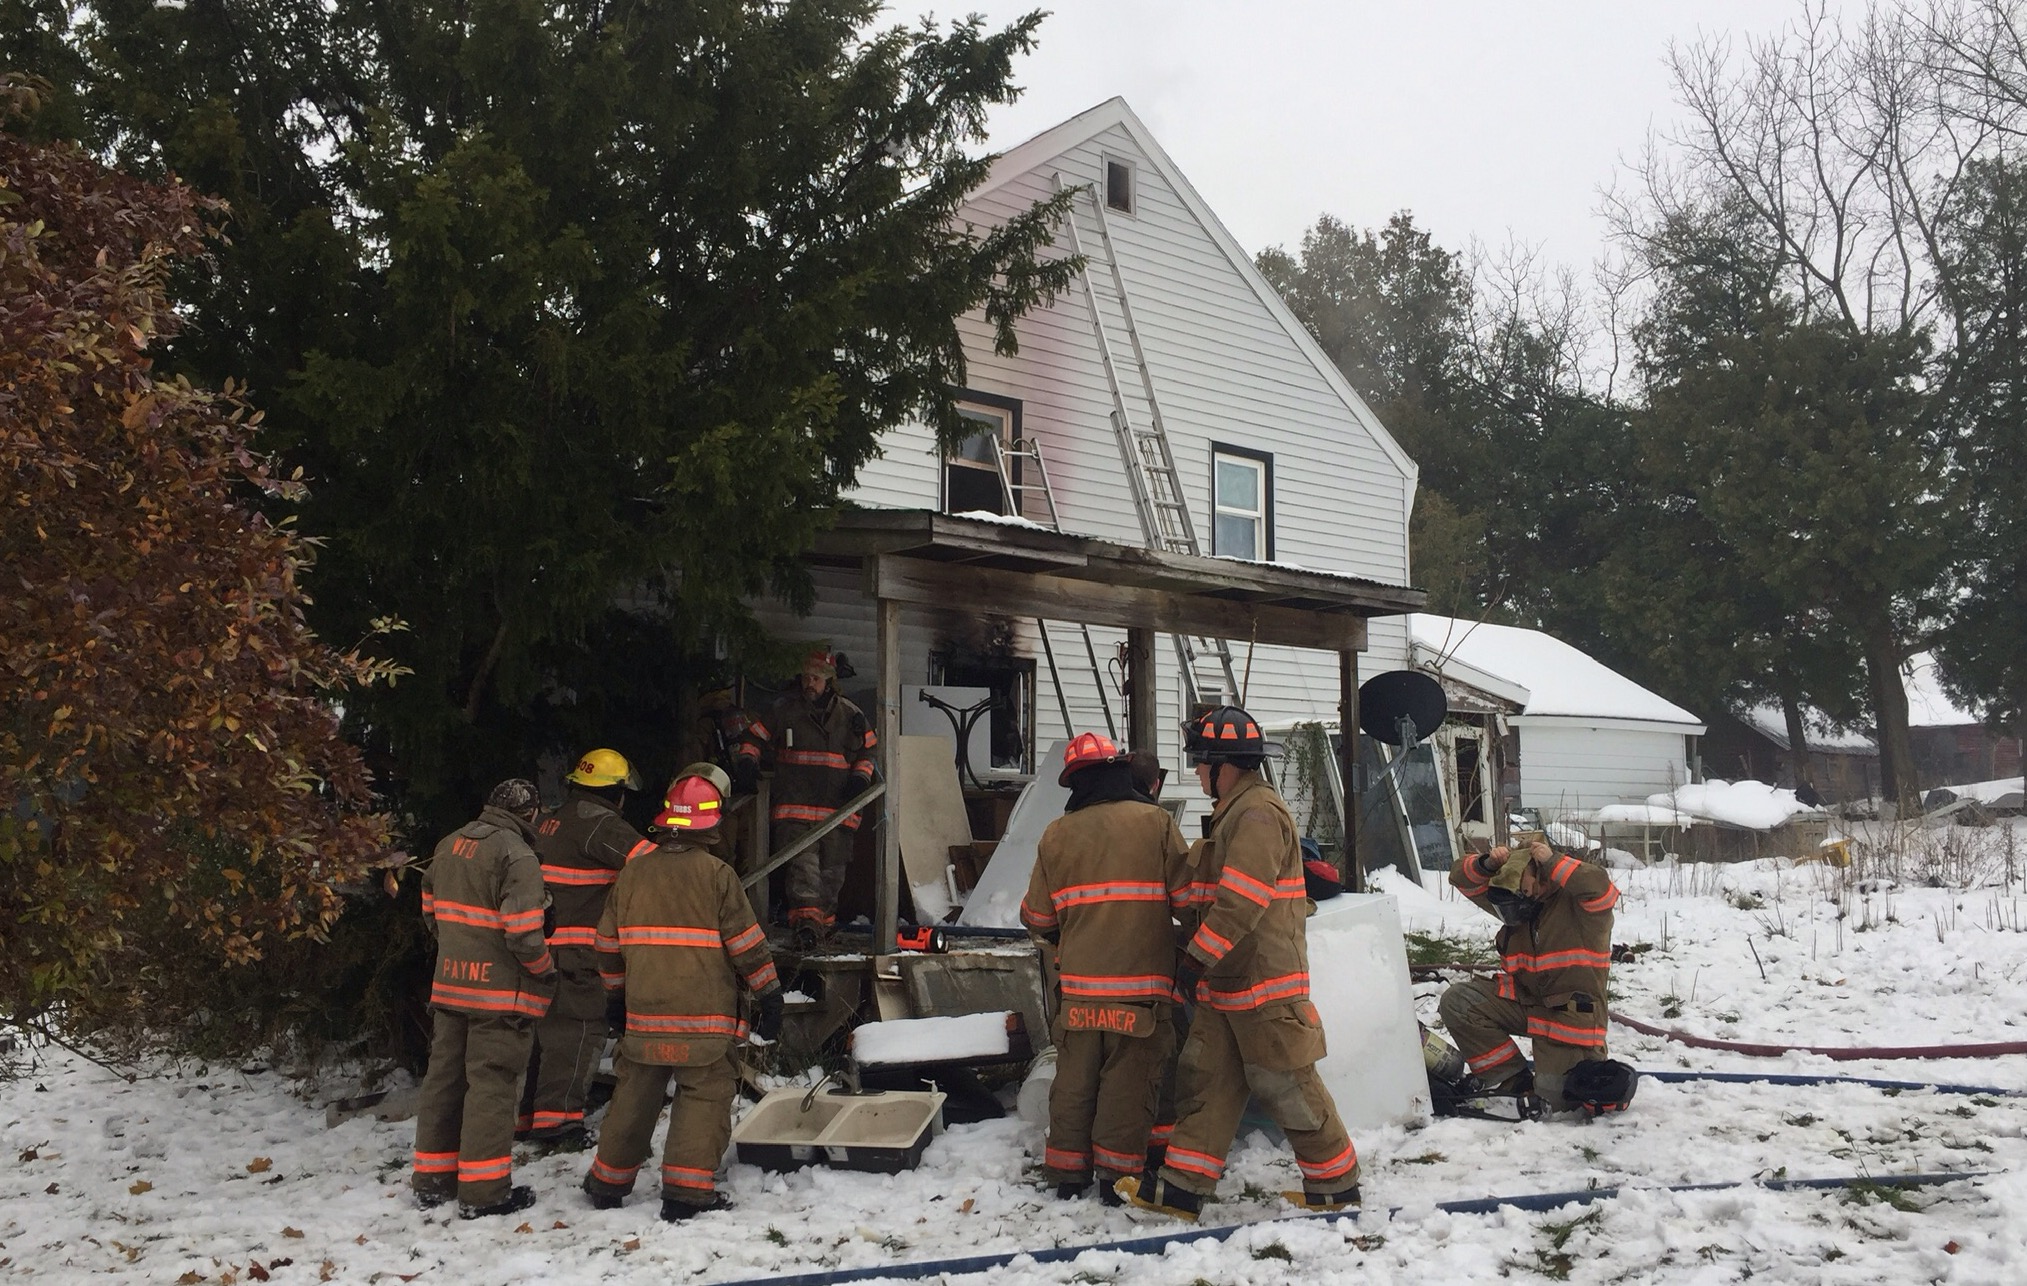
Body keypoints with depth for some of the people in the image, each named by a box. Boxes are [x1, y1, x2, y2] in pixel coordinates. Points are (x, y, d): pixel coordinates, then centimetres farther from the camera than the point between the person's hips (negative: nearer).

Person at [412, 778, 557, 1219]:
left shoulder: (449, 845, 8)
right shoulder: (516, 856, -18)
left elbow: (431, 908, 17)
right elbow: (522, 933, -22)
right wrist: (547, 969, -5)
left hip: (450, 985, 8)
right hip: (500, 992, -8)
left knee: (444, 1077, 15)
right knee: (491, 1083, -2)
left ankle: (433, 1180, 25)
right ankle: (483, 1190, 2)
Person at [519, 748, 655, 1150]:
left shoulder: (546, 822, 16)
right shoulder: (599, 823, -12)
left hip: (539, 942, 9)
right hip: (574, 949, -9)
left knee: (543, 1027, 17)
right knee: (579, 1029, -3)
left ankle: (525, 1116, 23)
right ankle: (556, 1118, -4)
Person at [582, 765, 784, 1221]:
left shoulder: (633, 872, 5)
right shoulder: (716, 874, -8)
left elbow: (608, 942, 14)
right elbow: (747, 943, -7)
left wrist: (618, 987, 28)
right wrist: (770, 995, 2)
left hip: (644, 1013, 5)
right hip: (705, 1013, -4)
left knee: (634, 1095, 16)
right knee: (704, 1095, 2)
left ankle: (609, 1182, 25)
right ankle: (687, 1190, -5)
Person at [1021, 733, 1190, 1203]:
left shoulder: (1057, 834, 3)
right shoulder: (1155, 822, -3)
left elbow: (1036, 917, 9)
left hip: (1078, 982, 2)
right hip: (1141, 979, -2)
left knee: (1074, 1077, 12)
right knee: (1129, 1078, 5)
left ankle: (1067, 1173, 19)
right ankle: (1118, 1174, 7)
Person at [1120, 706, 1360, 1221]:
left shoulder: (1258, 814, -17)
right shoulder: (1230, 816, 17)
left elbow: (1241, 900, -24)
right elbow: (1195, 888, 21)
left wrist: (1198, 956, -21)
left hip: (1264, 985, -10)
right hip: (1225, 983, 10)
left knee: (1287, 1087, 0)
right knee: (1206, 1081, 8)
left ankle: (1336, 1184, 15)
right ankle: (1181, 1187, 12)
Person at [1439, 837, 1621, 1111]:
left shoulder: (1577, 899, -15)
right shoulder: (1517, 899, 3)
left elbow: (1600, 887, -39)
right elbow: (1463, 879, 2)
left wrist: (1553, 861, -31)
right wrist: (1488, 865, -20)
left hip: (1570, 1011, -6)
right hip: (1522, 998, 6)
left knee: (1554, 1097, -10)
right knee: (1457, 1001, -14)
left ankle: (1592, 1065, 27)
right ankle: (1513, 1081, -4)